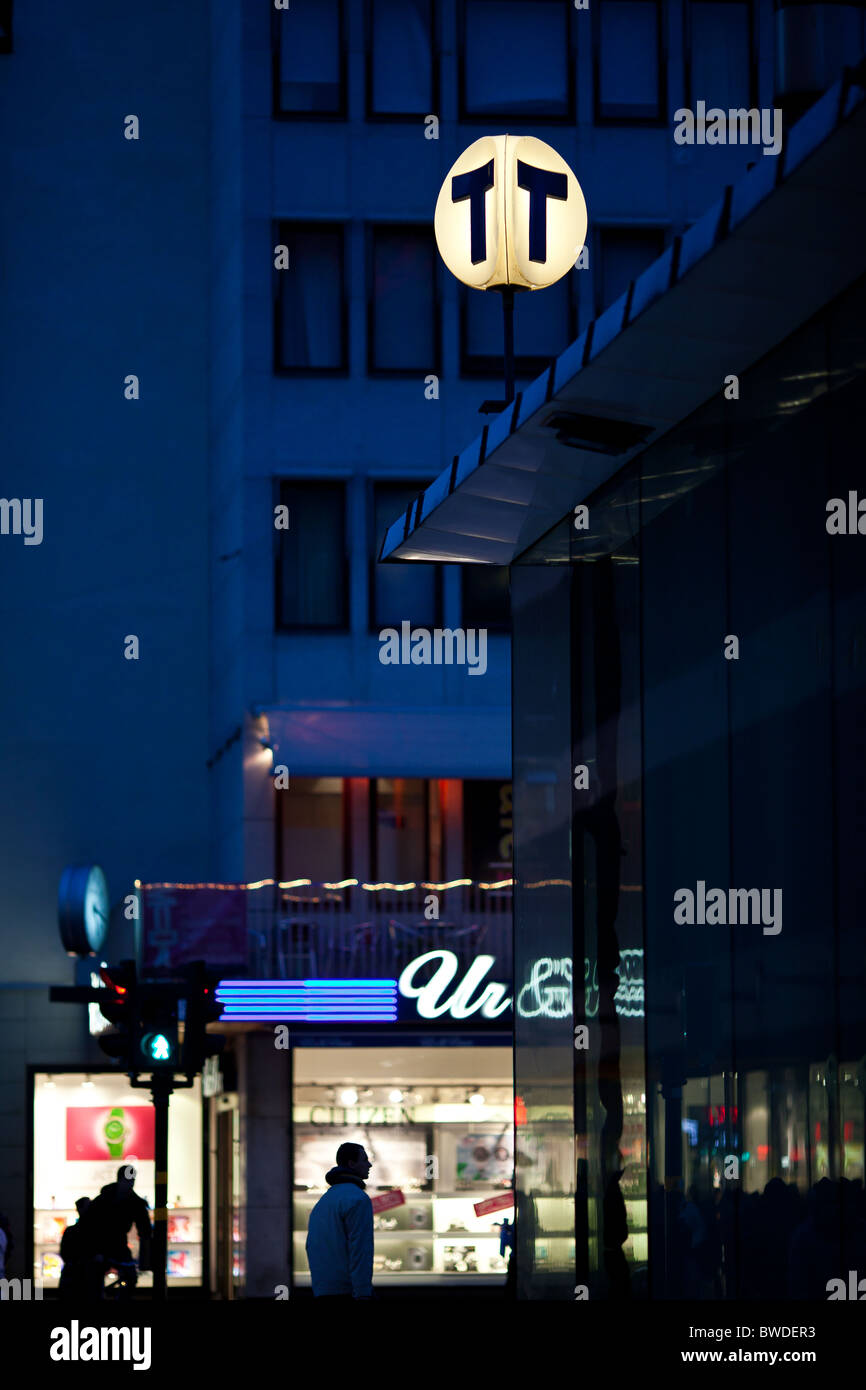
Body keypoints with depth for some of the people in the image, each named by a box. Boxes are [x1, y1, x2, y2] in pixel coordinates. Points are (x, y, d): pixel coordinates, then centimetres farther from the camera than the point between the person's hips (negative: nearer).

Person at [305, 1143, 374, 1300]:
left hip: (324, 1293, 9)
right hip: (348, 1291, -9)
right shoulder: (359, 1199, -9)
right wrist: (363, 1297, -21)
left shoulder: (323, 1202, 20)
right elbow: (360, 1251, -17)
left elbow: (312, 1249, 20)